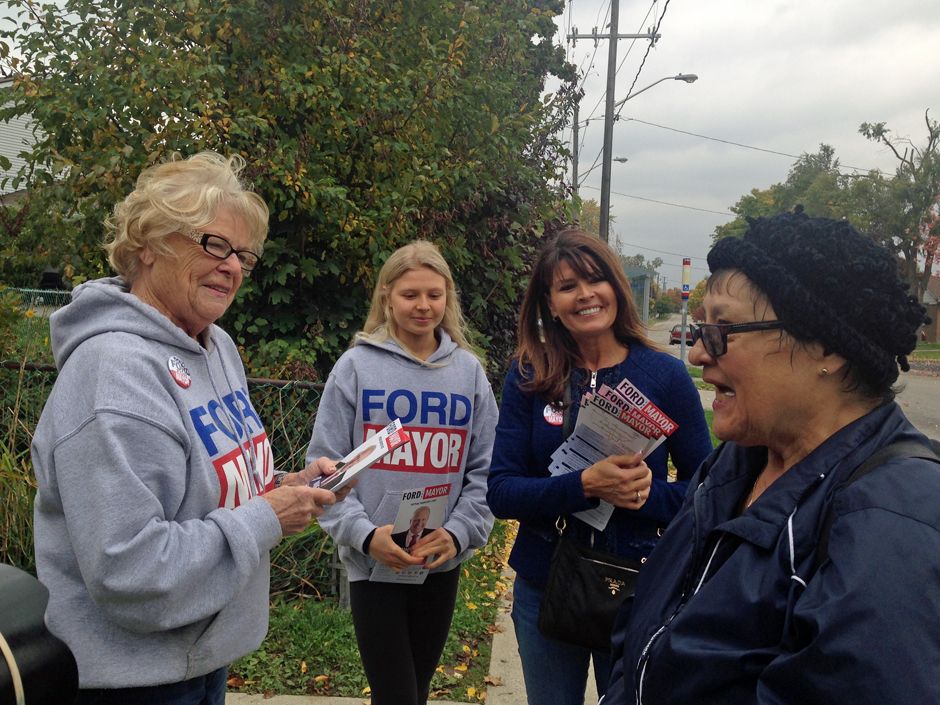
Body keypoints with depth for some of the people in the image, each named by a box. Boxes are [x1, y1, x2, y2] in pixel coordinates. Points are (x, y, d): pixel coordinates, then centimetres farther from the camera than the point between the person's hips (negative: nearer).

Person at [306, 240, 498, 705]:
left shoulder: (468, 370, 3)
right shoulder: (356, 366, -4)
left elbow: (485, 469, 3)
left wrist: (459, 532, -11)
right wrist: (363, 533, -17)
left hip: (443, 564, 3)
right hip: (372, 562, -3)